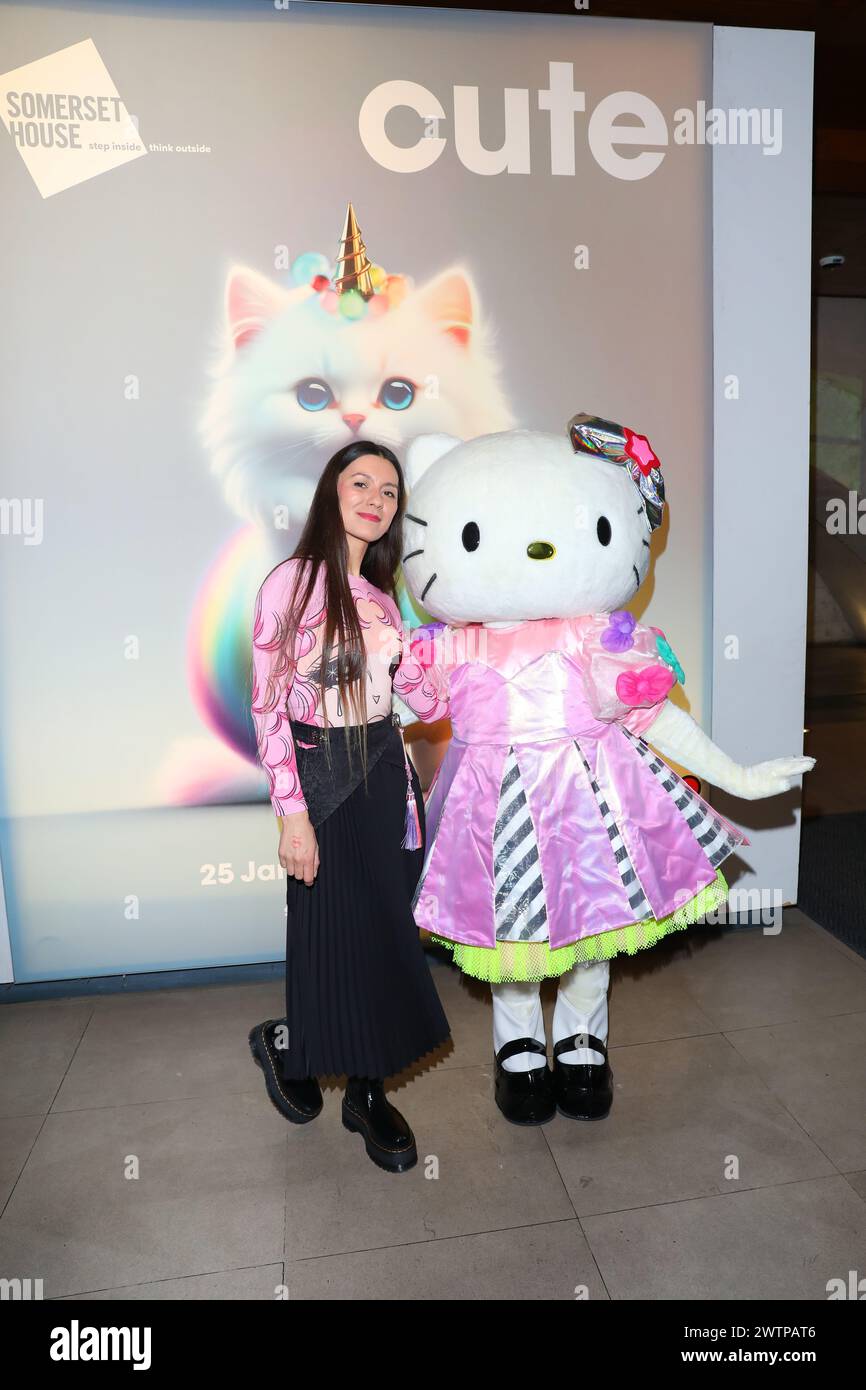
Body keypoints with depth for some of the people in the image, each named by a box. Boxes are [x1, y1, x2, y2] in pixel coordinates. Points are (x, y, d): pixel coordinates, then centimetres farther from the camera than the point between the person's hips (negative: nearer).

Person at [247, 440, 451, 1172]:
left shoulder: (382, 595, 10)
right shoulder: (292, 582, -9)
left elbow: (427, 698, 8)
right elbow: (267, 707, -12)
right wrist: (292, 812, -15)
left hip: (387, 772, 6)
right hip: (322, 778, -6)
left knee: (387, 934, 11)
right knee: (337, 933, 4)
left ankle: (368, 1091, 31)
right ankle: (284, 1042, 37)